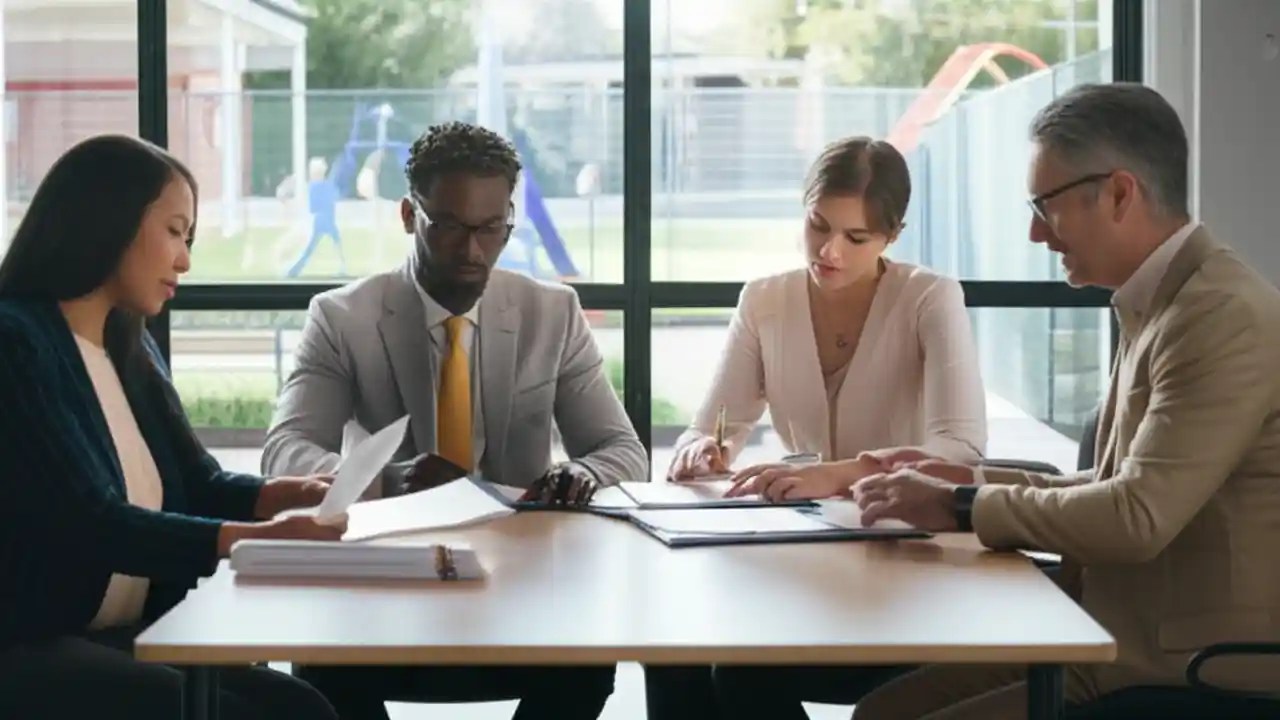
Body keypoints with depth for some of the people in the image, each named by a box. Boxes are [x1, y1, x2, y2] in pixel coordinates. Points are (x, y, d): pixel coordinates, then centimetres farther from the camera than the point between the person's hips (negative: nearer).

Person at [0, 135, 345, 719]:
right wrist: (258, 538, -22)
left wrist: (288, 494, -2)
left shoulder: (131, 350, 13)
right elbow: (89, 523, -21)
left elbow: (198, 486, 18)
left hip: (128, 638, 8)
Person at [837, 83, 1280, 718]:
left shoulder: (1226, 316, -19)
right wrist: (974, 482, 7)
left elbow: (1138, 516, -25)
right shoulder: (1162, 304, 12)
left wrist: (960, 506, -14)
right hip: (1122, 642, 9)